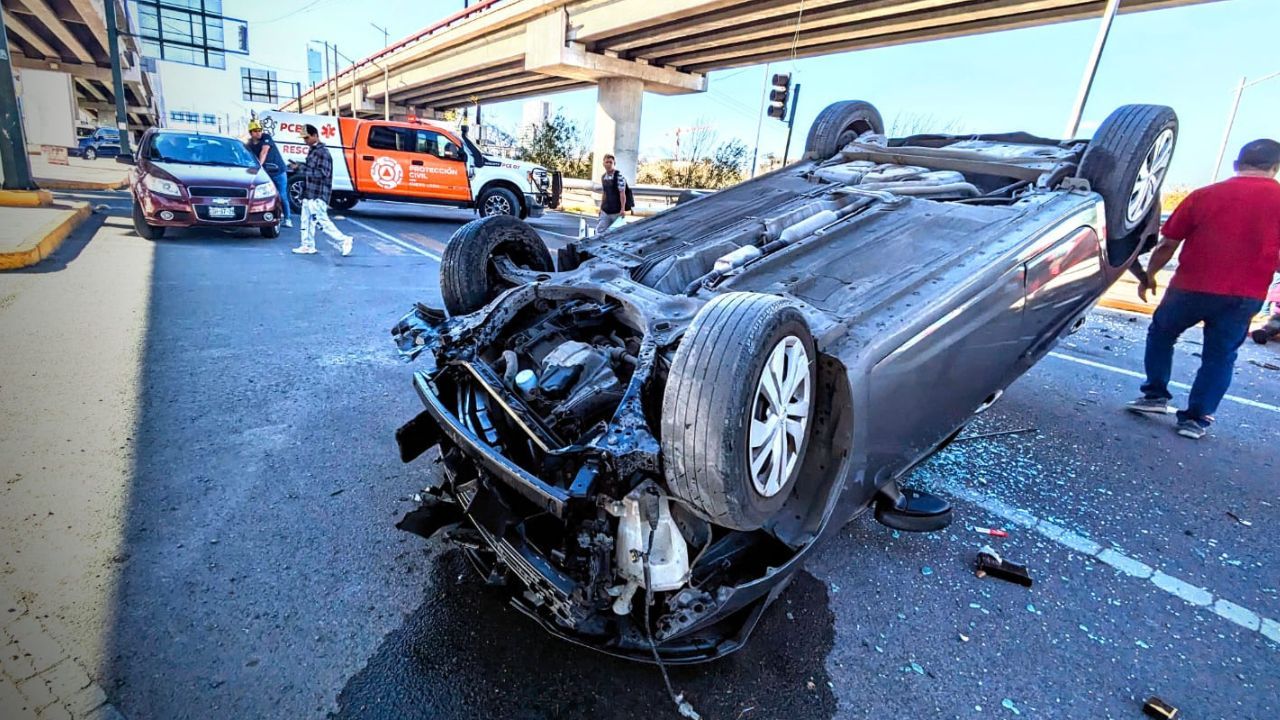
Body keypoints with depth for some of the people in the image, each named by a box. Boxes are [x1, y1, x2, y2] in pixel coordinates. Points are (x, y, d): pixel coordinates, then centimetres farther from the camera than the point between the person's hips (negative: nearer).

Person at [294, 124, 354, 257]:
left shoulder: (322, 152, -13)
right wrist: (301, 167, 7)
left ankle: (344, 240, 0)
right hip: (309, 193, 10)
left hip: (318, 195, -10)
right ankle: (308, 246, 18)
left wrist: (303, 169, -18)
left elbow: (323, 173, -20)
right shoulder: (312, 151, 16)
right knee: (306, 221, 11)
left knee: (322, 221, -9)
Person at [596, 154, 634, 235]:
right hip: (605, 211, 6)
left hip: (616, 211, -6)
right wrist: (601, 207, 15)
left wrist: (623, 209, -20)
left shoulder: (619, 176, -11)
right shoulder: (603, 177, 9)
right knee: (599, 230, 0)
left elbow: (622, 193, -15)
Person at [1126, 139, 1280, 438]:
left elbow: (1166, 245, 1)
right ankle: (1197, 419, 11)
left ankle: (1156, 395, 19)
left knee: (1160, 335, 22)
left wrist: (1149, 276, 15)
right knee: (1220, 357, 12)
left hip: (1191, 288, -1)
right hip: (1244, 297, 1)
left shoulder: (1204, 196, -1)